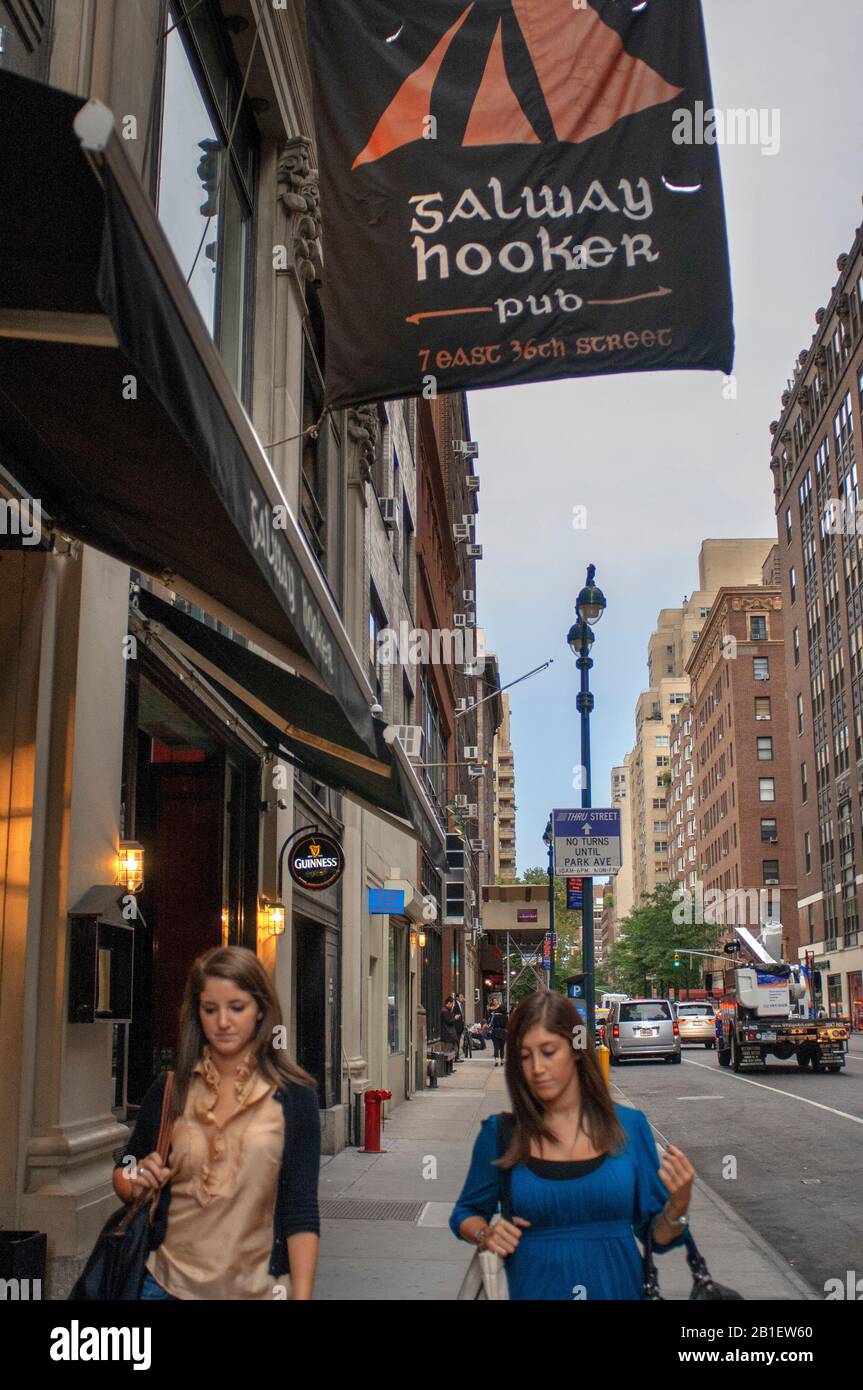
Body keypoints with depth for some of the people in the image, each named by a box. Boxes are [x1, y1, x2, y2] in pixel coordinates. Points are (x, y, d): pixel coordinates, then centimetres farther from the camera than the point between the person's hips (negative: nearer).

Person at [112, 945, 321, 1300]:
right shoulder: (168, 1090, 0)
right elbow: (122, 1174, 12)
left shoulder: (293, 1096, -7)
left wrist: (301, 1295, -15)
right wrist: (135, 1185, -9)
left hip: (255, 1288, -2)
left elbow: (301, 1214, -7)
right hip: (168, 1283, 2)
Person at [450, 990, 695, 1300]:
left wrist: (678, 1206, -18)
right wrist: (484, 1234, -11)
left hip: (616, 1287, 1)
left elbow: (656, 1236, 1)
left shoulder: (629, 1126, -5)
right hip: (532, 1288, 0)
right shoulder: (500, 1133, -6)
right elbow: (466, 1213, 9)